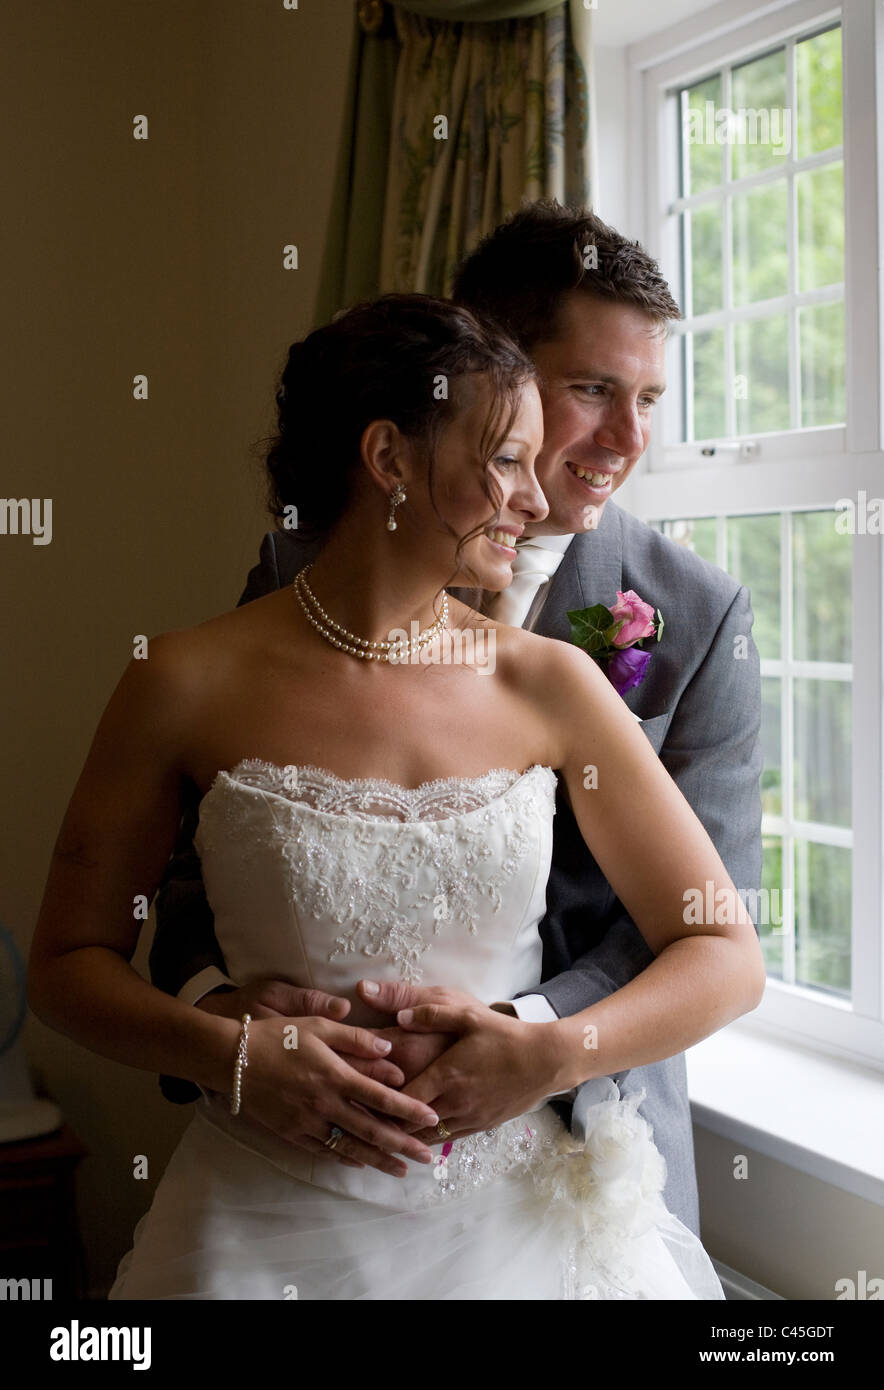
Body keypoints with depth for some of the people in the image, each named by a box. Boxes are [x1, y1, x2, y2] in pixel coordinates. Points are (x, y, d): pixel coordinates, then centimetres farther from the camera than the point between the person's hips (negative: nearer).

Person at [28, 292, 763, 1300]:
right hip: (275, 1229, -2)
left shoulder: (551, 685, -4)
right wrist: (231, 1056, -18)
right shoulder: (189, 684, -9)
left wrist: (545, 1055, -17)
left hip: (518, 1213, 2)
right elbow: (69, 961, -1)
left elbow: (726, 956, -2)